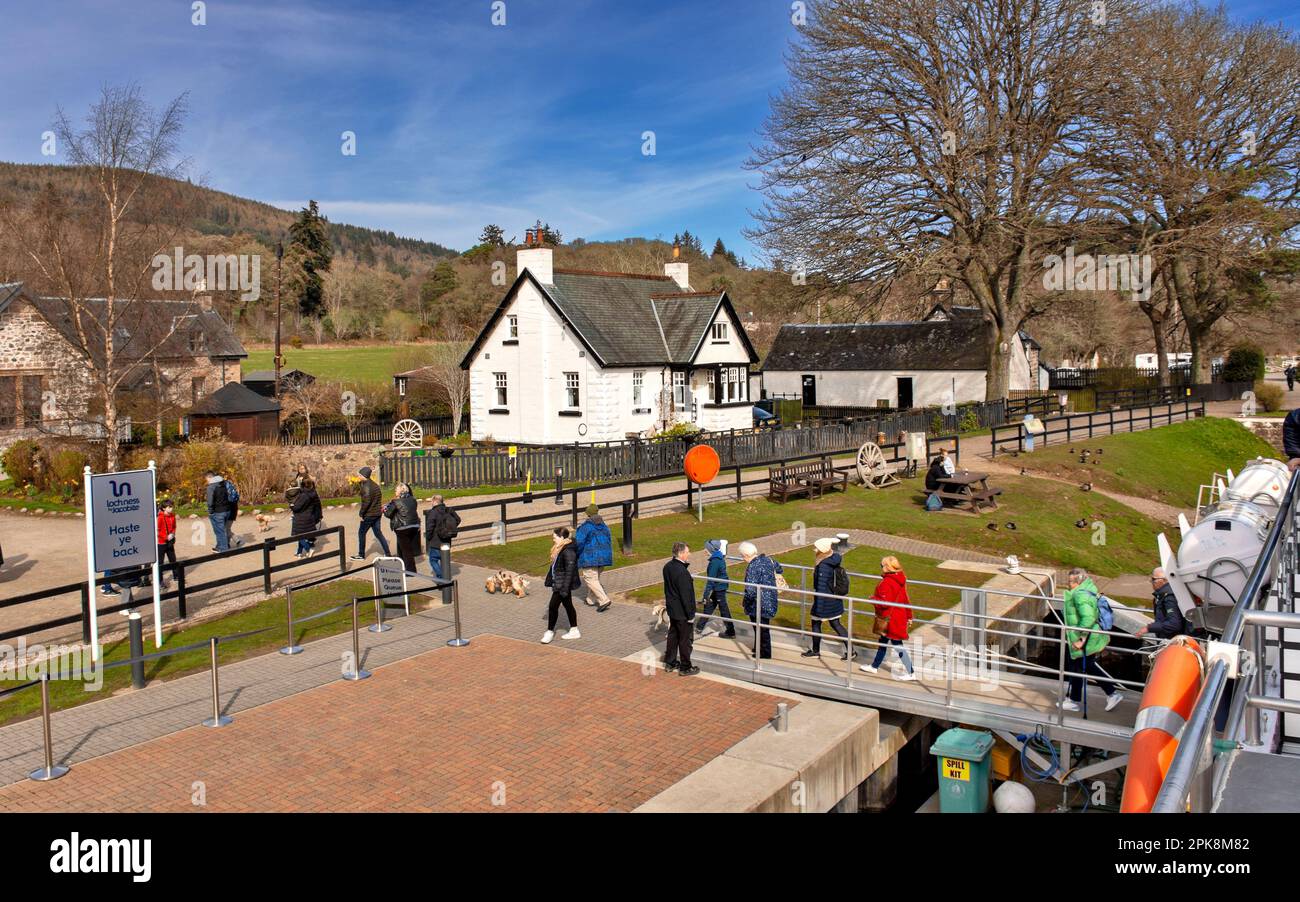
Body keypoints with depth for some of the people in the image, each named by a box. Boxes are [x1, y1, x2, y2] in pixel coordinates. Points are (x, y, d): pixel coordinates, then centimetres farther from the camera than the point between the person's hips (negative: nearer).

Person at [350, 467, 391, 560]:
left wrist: (361, 513, -17)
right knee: (378, 533, 13)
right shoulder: (375, 484, 11)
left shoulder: (366, 485, -18)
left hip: (369, 514, -8)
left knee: (361, 533, 7)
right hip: (377, 513, 9)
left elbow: (366, 501, -24)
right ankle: (388, 554, 11)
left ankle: (361, 555, 15)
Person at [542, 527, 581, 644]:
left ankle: (550, 632, 9)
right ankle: (574, 631, 24)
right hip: (558, 582, 10)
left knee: (553, 606, -4)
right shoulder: (559, 549, 8)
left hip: (562, 584, -10)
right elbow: (555, 566, 18)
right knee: (568, 605, 15)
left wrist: (565, 588, -25)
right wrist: (550, 580, 22)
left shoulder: (568, 551, -23)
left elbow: (569, 571, -25)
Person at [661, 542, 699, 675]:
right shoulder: (682, 572, -29)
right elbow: (686, 595, -24)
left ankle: (670, 662, 34)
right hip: (682, 612, -8)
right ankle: (685, 668, 18)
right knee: (686, 639, 6)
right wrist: (690, 614, -16)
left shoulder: (667, 567, -1)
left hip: (672, 609, 9)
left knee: (673, 635, 22)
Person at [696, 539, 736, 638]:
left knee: (724, 611, 1)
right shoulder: (720, 559, 7)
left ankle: (730, 632, 11)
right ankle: (699, 627, 28)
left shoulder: (715, 561, -23)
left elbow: (711, 580, -23)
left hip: (718, 589, -10)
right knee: (708, 607, 17)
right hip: (721, 587, 10)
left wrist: (706, 595, -19)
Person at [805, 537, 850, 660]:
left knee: (816, 623, 13)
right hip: (835, 599, 8)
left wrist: (820, 612, -23)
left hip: (825, 601, -8)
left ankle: (815, 651, 27)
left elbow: (821, 589, -25)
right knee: (835, 624, 17)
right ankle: (850, 650, 15)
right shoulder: (835, 560, -1)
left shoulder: (823, 566, -27)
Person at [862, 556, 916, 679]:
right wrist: (909, 616, 18)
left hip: (890, 620, -10)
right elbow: (906, 599, 10)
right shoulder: (900, 580, 4)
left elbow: (885, 603, -27)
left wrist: (873, 598, -9)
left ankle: (911, 673, 7)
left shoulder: (886, 583, -25)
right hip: (899, 617, 10)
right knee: (883, 641, 21)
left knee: (898, 645, 0)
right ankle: (874, 666, 36)